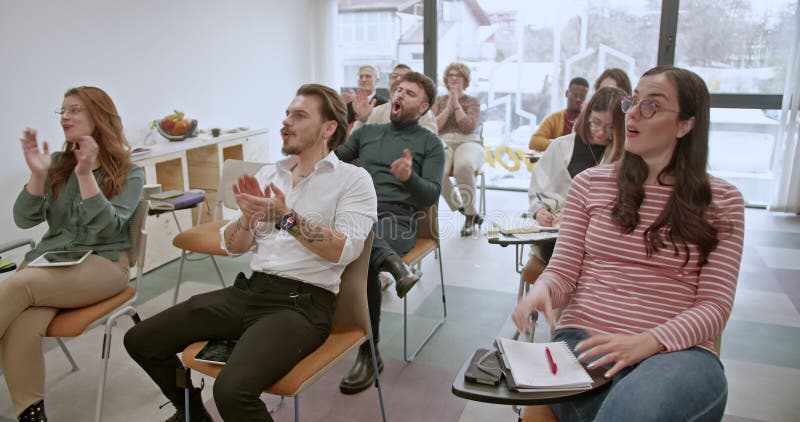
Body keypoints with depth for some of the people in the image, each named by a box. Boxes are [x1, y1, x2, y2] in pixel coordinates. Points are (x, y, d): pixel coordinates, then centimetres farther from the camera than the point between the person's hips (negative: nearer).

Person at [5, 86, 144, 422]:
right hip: (48, 259, 4)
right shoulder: (57, 164, 13)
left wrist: (85, 174, -21)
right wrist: (37, 174, -8)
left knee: (16, 286, -31)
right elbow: (25, 220, 7)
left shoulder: (129, 174, 1)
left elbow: (107, 228, -12)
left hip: (102, 263, -3)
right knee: (22, 327, -29)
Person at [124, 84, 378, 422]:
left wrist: (287, 217, -22)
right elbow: (231, 246, 12)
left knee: (232, 390, -30)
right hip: (249, 290, 7)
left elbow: (345, 251, -15)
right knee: (140, 340, 6)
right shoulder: (267, 175, 15)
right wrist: (247, 217, -9)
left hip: (303, 302, -6)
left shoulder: (354, 179, -2)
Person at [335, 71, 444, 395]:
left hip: (396, 218, -3)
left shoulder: (430, 143, 14)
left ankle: (369, 353, -22)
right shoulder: (366, 132, 26)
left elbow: (430, 196, 1)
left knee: (363, 257, -35)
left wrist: (409, 178, -19)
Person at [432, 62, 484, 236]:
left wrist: (456, 104, 0)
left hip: (468, 143, -1)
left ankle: (470, 213, -19)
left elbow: (469, 127, -3)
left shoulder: (473, 101, 15)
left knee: (464, 166, -41)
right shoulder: (439, 101, 21)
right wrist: (448, 107, 2)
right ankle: (471, 214, -16)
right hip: (444, 144, 1)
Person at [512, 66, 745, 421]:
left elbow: (715, 305, 0)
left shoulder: (722, 201, 6)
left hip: (677, 350, -1)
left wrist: (647, 342, -18)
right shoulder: (590, 183, 10)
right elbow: (563, 271, 9)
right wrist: (541, 290, -16)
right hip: (584, 339, 2)